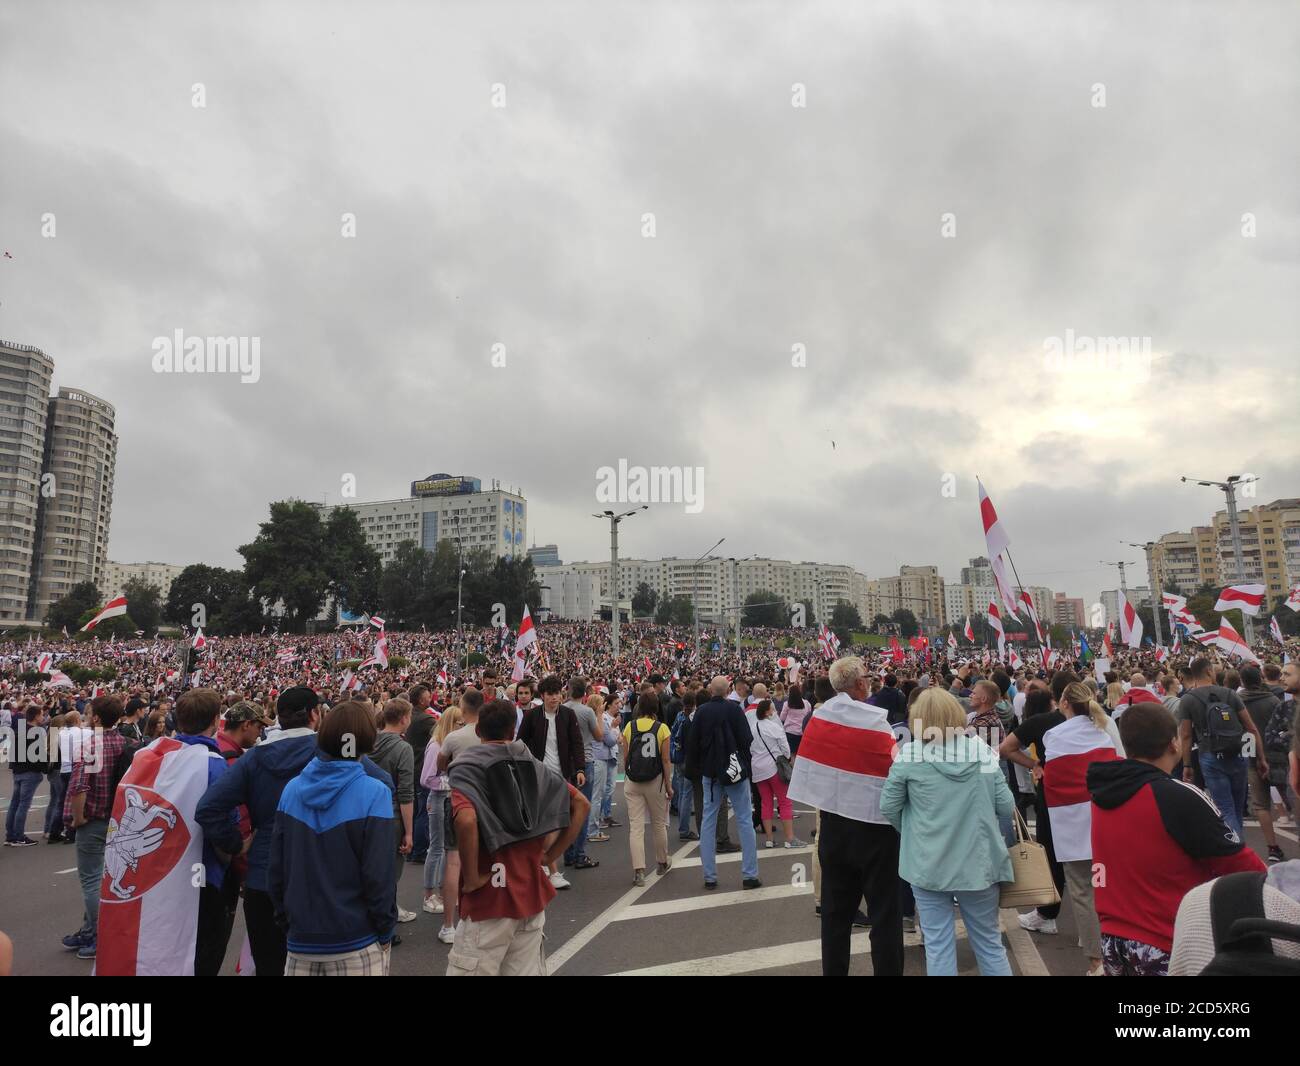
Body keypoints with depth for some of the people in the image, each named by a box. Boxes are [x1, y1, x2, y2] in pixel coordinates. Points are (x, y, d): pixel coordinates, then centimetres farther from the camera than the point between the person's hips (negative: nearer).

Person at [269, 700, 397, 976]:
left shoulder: (292, 789, -3)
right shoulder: (374, 792, -17)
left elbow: (275, 866, 4)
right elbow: (379, 873, -16)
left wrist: (286, 920, 16)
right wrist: (386, 930, -3)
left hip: (301, 935, 4)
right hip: (356, 941, -4)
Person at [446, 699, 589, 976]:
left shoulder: (465, 768, -10)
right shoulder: (534, 765, 5)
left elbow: (466, 821, -29)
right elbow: (581, 804, 4)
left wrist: (471, 879, -16)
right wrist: (552, 854, 6)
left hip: (489, 900, -5)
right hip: (533, 894, 5)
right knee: (527, 971, 17)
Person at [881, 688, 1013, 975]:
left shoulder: (909, 755, -13)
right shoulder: (983, 751, -6)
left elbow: (888, 807, -5)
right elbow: (1006, 806, -1)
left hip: (928, 864, -2)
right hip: (979, 862, 2)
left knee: (938, 945, 11)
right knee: (989, 942, 20)